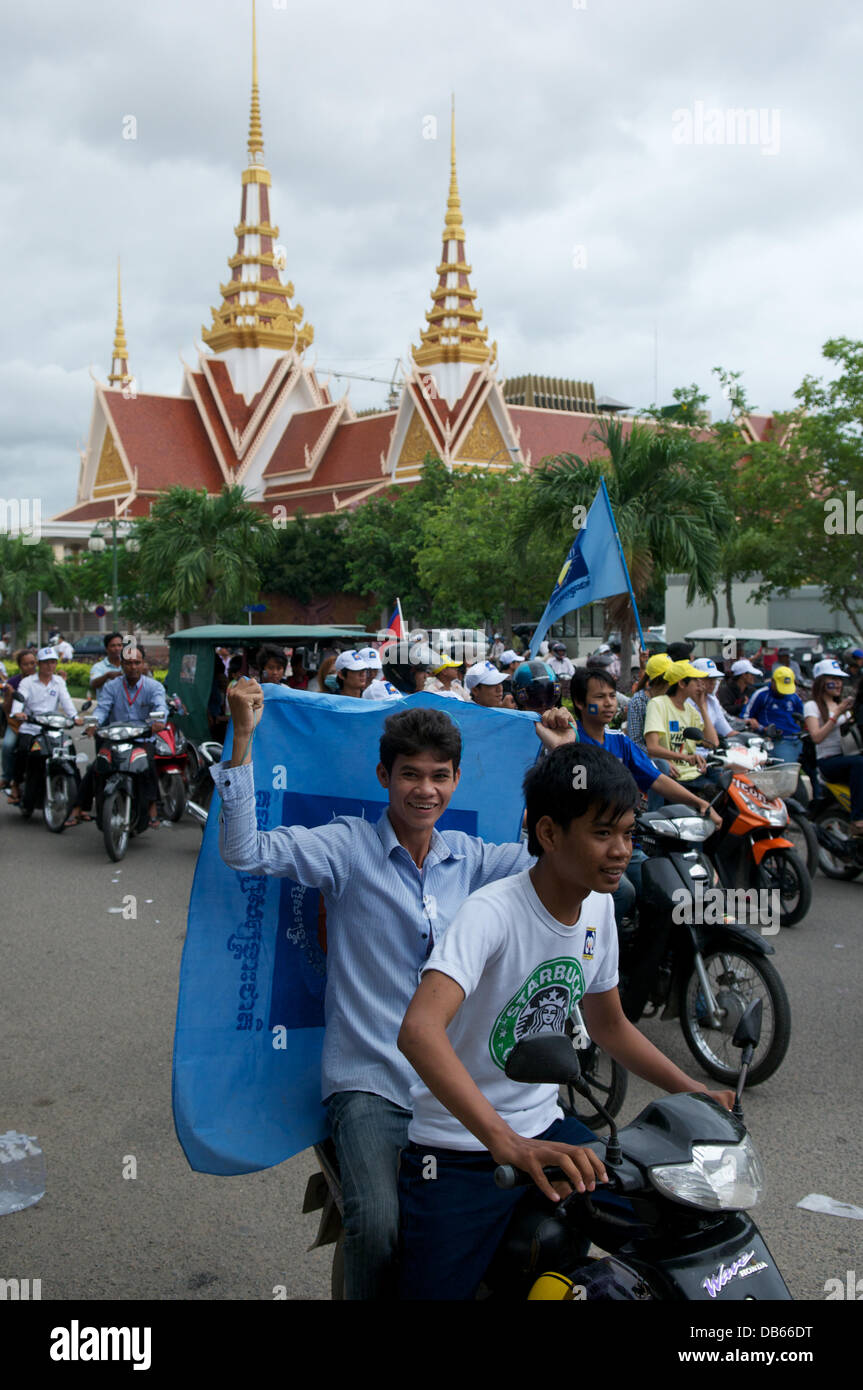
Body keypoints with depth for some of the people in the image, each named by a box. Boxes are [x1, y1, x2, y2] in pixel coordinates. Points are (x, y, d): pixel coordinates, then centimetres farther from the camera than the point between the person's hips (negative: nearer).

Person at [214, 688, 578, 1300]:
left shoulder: (468, 858, 12)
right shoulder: (349, 847, -3)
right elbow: (247, 851, -14)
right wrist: (242, 738, -21)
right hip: (370, 1083, -4)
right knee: (379, 1227, -25)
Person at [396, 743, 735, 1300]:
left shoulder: (597, 907, 0)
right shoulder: (493, 912, -25)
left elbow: (608, 1024, 15)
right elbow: (419, 1029, -40)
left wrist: (690, 1089, 2)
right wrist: (507, 1144, -48)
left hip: (545, 1128, 7)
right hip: (461, 1149, -6)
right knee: (439, 1286, -8)